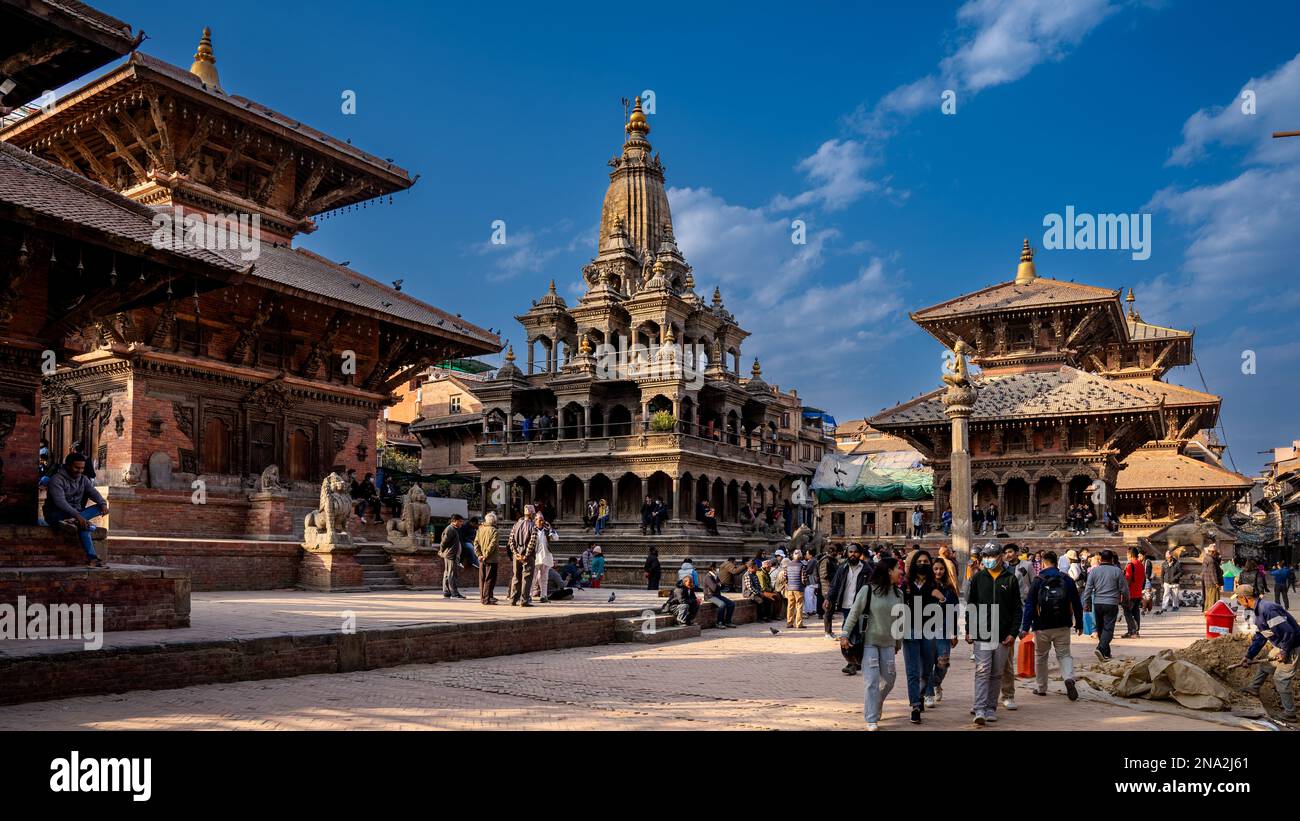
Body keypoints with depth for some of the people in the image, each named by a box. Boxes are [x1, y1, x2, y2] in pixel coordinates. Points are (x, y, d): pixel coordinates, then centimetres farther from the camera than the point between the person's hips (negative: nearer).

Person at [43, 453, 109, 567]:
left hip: (76, 513, 7)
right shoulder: (57, 479, -13)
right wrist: (77, 516, -39)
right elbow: (60, 502, -26)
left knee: (100, 507, -20)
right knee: (83, 524, -35)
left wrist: (103, 504, -30)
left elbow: (93, 492, -6)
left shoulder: (84, 479, 10)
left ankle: (73, 522, -36)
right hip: (56, 514, -7)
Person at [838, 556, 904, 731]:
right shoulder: (867, 590, -11)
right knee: (872, 680, -7)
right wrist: (845, 635, -12)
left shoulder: (898, 594, 5)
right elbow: (854, 614, -9)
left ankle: (874, 706, 35)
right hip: (868, 641, -5)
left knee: (889, 680, 9)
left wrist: (898, 643, 18)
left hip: (888, 644, 5)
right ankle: (872, 720, 1)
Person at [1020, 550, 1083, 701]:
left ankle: (1040, 687, 21)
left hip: (1042, 627, -1)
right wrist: (1079, 625, 14)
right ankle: (1069, 678, -18)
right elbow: (1077, 604, 5)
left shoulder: (1037, 581, -6)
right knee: (1064, 655, 9)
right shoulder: (1067, 580, 1)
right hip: (1062, 626, 2)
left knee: (1040, 656, 13)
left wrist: (1025, 627, -8)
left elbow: (1029, 605, -8)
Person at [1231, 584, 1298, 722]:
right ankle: (1254, 688, 45)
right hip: (1281, 646, 10)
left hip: (1292, 647, -10)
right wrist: (1248, 656, 15)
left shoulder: (1267, 608, -28)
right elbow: (1259, 637, 15)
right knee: (1265, 665, 25)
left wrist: (1284, 652, -19)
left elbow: (1288, 631, -31)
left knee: (1281, 678, -4)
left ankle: (1290, 714, 6)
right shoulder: (1259, 611, 7)